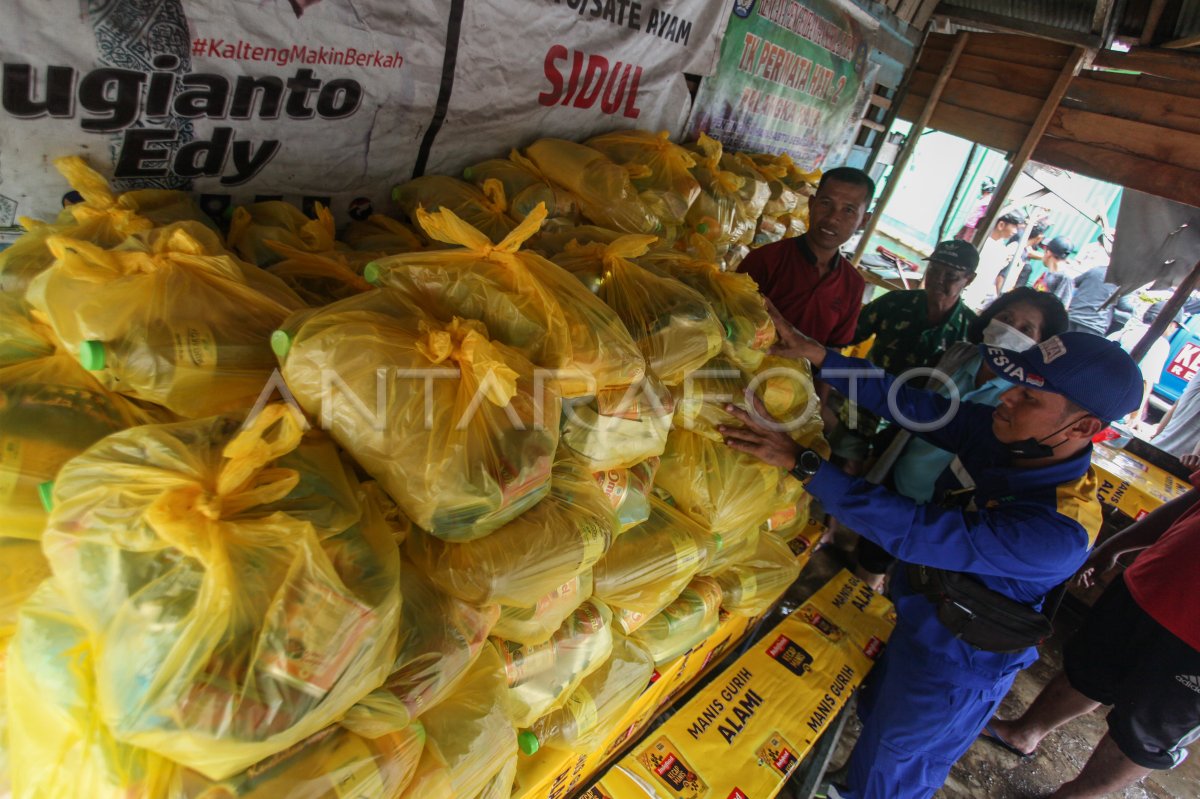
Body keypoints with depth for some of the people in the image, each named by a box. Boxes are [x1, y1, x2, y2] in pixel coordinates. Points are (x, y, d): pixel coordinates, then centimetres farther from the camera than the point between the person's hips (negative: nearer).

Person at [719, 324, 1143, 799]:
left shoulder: (1057, 532, -38)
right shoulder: (1002, 436, -19)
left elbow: (912, 530, -41)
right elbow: (909, 403, -16)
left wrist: (800, 462, -43)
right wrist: (819, 356, -27)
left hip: (954, 667, -7)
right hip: (919, 626, 7)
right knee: (874, 713, 34)